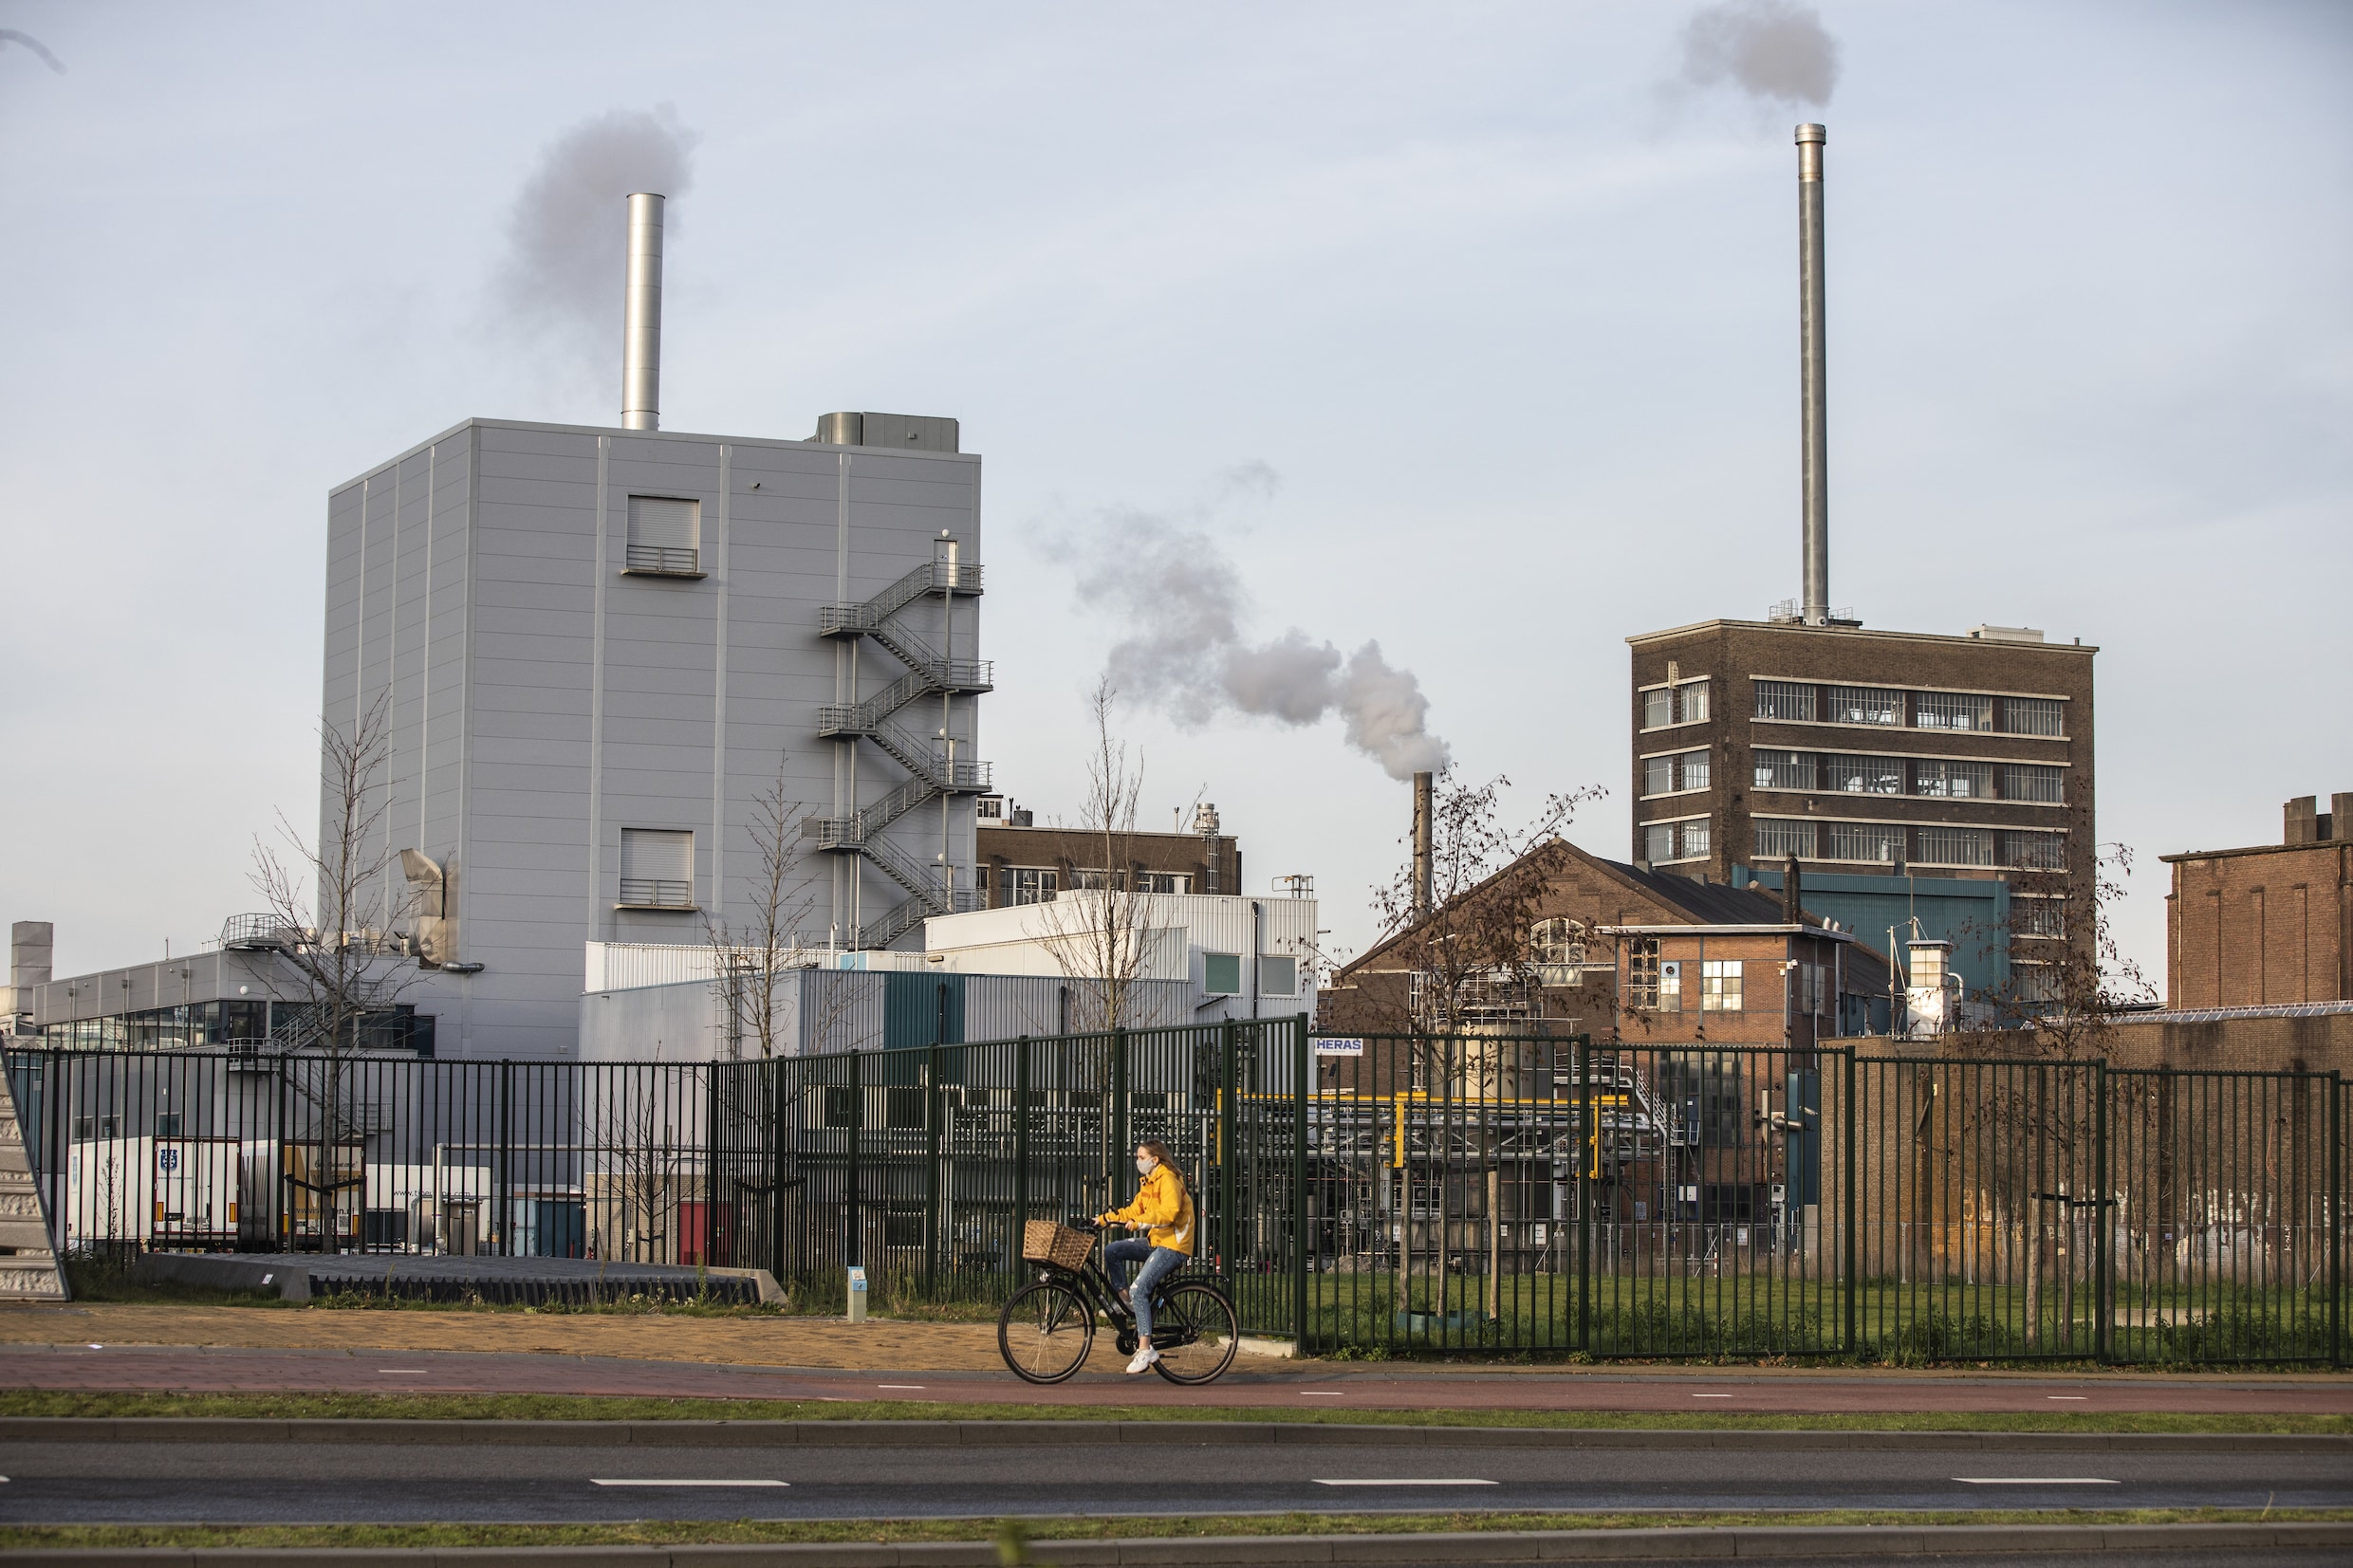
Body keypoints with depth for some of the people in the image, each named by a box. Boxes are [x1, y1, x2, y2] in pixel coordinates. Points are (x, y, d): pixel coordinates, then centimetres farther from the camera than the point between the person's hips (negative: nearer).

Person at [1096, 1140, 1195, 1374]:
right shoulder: (1149, 1183, 16)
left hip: (1173, 1245, -10)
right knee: (1112, 1251, -1)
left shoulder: (1168, 1179, -14)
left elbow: (1169, 1212, -28)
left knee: (1139, 1289, -21)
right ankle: (1125, 1300, 6)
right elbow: (1134, 1211, 17)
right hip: (1156, 1242, 10)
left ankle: (1145, 1350, -23)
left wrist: (1139, 1222, -34)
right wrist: (1105, 1218, 8)